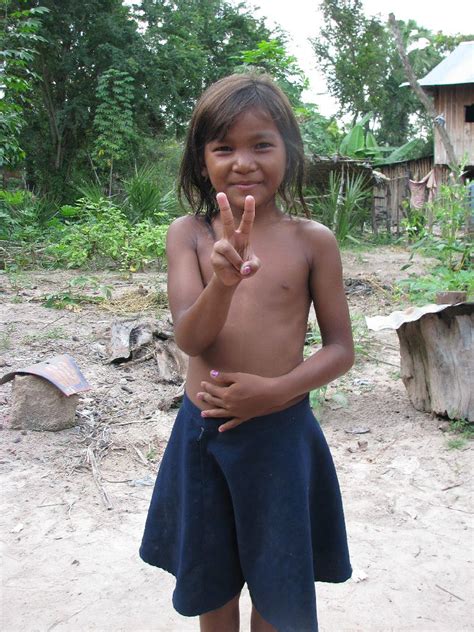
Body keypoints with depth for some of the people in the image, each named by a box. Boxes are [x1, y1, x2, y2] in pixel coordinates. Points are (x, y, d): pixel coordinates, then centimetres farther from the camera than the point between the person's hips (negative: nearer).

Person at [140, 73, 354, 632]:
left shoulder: (311, 240, -7)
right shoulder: (188, 234, -4)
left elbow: (340, 349, -4)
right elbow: (189, 339, -14)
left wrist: (274, 391, -19)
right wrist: (223, 280, -33)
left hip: (281, 433, -1)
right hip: (201, 432, 2)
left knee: (276, 586, 18)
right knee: (210, 580, 22)